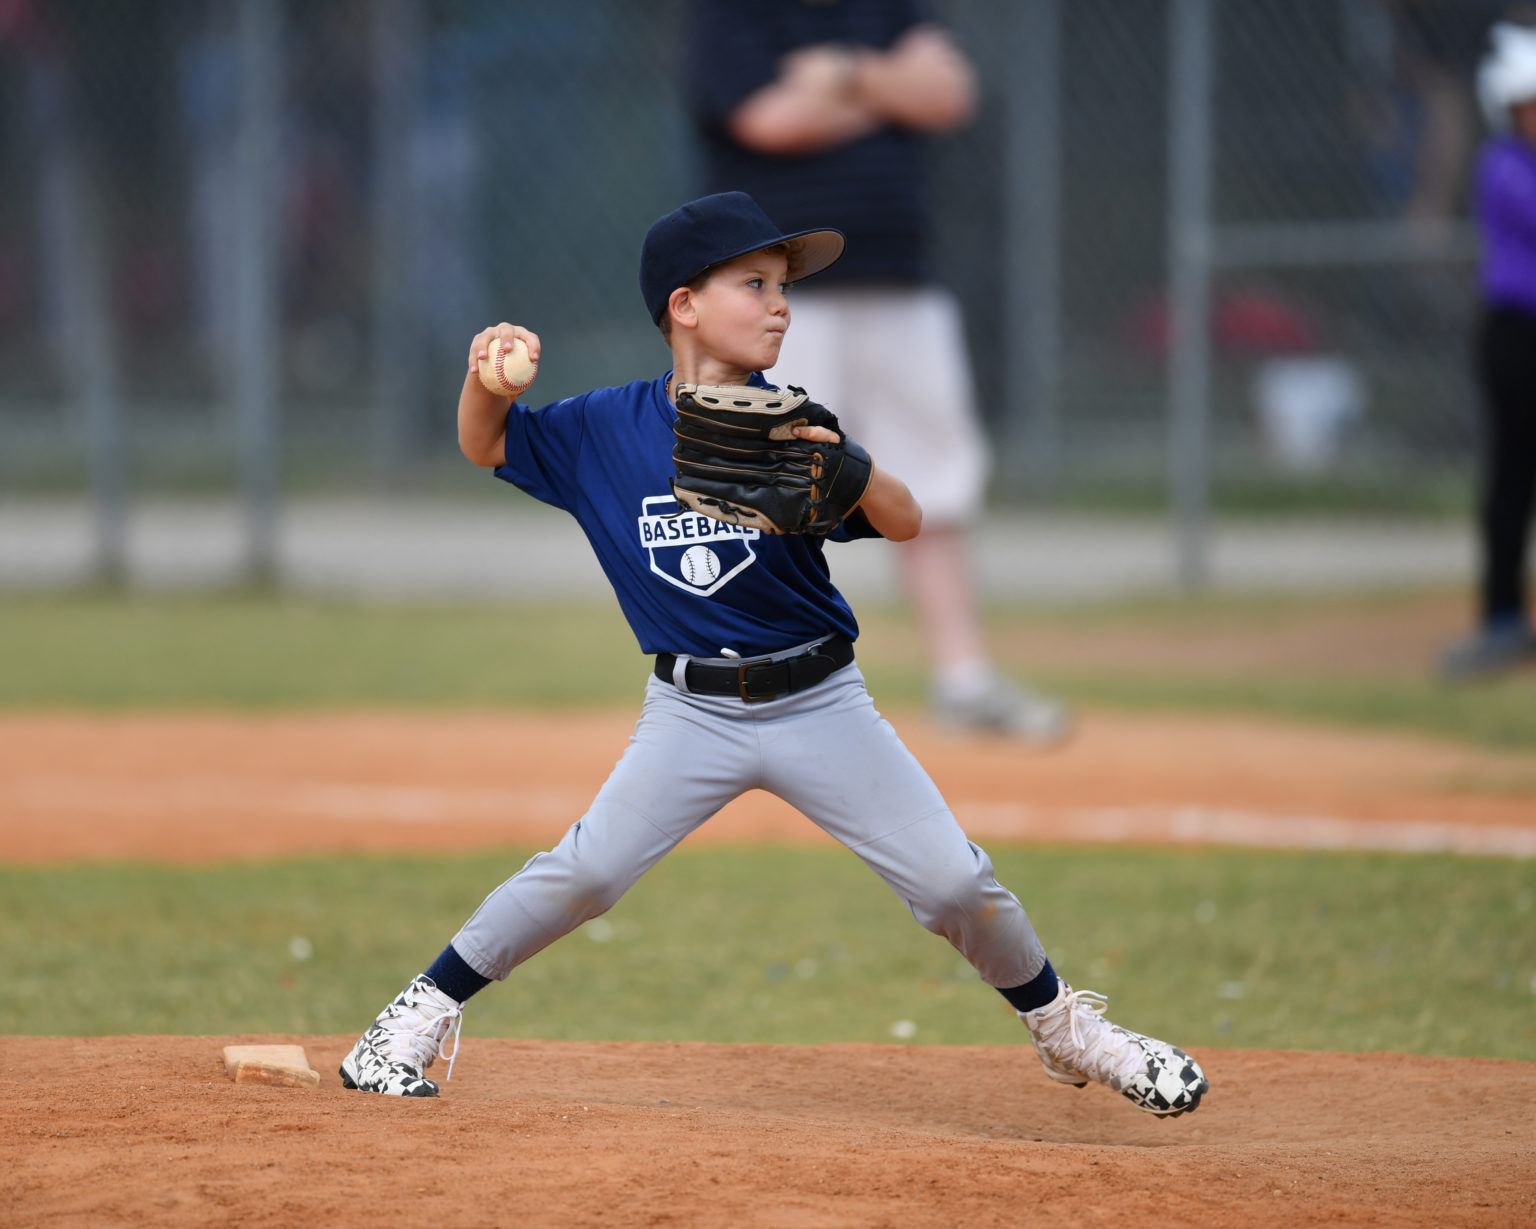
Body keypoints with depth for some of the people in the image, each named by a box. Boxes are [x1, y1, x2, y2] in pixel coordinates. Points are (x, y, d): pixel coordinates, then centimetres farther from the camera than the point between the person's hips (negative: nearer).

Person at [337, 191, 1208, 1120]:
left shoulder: (790, 426, -7)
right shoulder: (609, 428, -4)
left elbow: (907, 523, -13)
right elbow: (486, 445, 4)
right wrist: (487, 373, -18)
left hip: (822, 705, 0)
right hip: (693, 715, 0)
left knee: (956, 883, -4)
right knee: (586, 871, -16)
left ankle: (1062, 1025, 20)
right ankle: (427, 1009, 3)